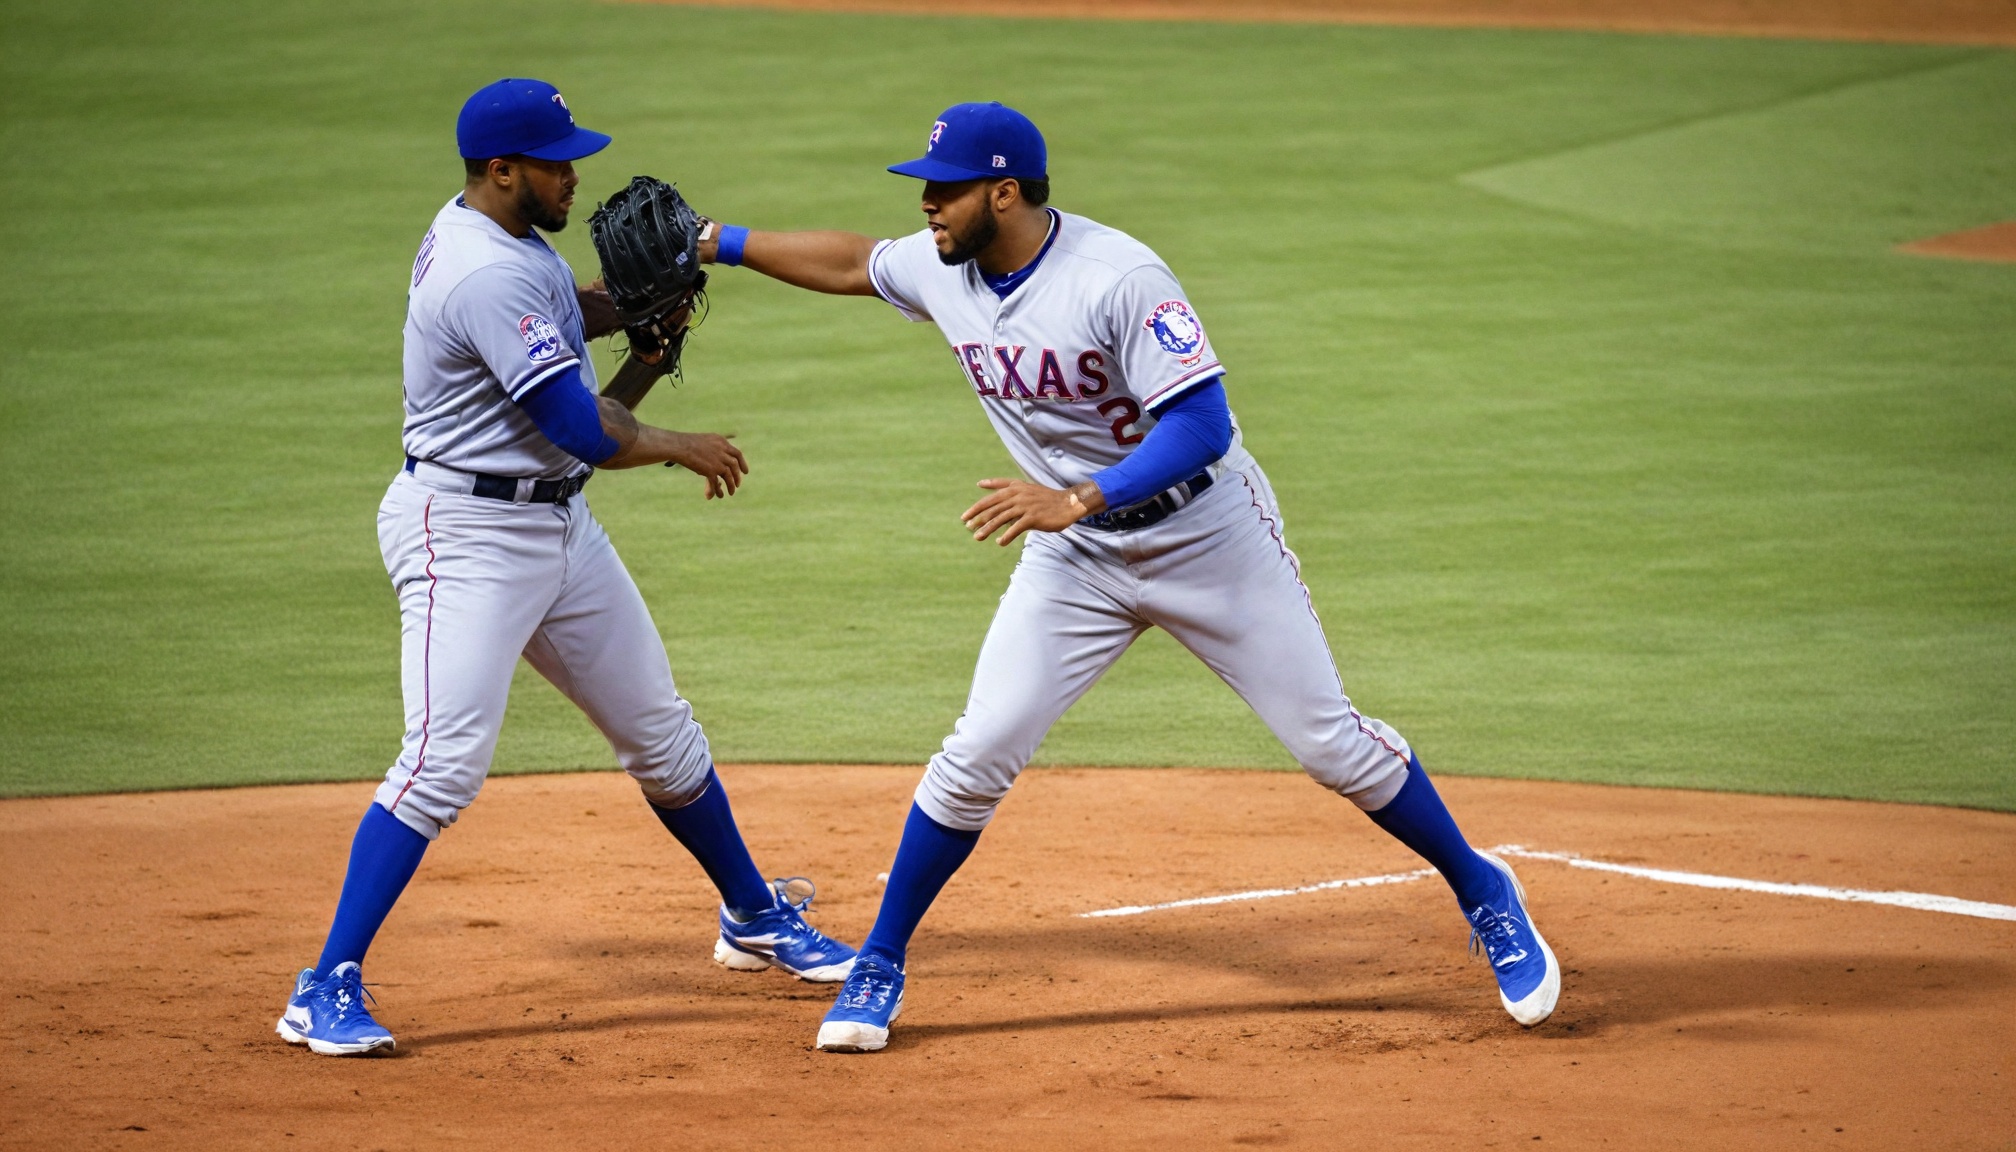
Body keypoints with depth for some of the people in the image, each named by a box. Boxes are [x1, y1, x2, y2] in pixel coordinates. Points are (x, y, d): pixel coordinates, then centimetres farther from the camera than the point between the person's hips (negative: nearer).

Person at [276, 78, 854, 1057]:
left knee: (660, 732, 19)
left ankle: (755, 920, 35)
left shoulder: (499, 234, 6)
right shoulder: (488, 276, -24)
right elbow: (585, 434, -25)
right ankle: (328, 992, -16)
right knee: (445, 762, -18)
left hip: (559, 526, 10)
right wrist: (682, 447, -7)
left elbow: (552, 310, 28)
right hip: (466, 534, -10)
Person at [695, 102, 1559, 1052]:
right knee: (979, 753, -6)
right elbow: (849, 264, 16)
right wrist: (717, 242, 12)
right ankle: (879, 966, 6)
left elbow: (1202, 424, -30)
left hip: (1208, 540, -5)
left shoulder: (1120, 279, -27)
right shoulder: (938, 270, -6)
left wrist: (1078, 499, -38)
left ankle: (1482, 894, 20)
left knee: (1330, 743, 1)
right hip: (1076, 557, 5)